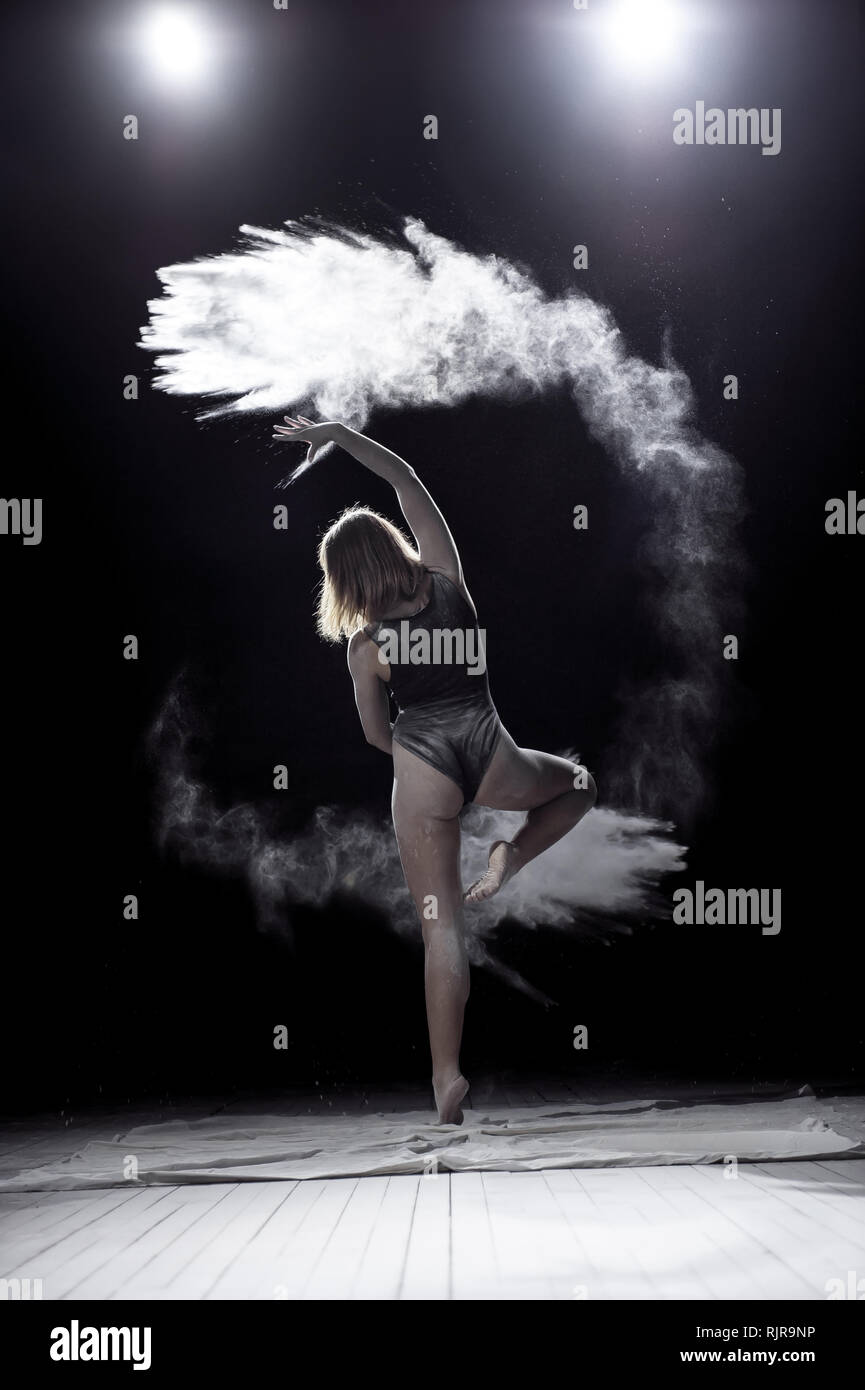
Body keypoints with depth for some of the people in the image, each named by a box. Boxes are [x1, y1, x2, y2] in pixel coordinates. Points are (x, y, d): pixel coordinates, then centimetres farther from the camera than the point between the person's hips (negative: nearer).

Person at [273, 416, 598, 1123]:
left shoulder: (365, 644, -7)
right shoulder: (448, 580, -4)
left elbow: (377, 734, 5)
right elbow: (407, 479, 4)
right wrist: (336, 435, 6)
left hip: (423, 770, -1)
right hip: (493, 759, 1)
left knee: (441, 926, 4)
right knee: (580, 785, 32)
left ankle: (448, 1076, 3)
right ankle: (509, 860, 8)